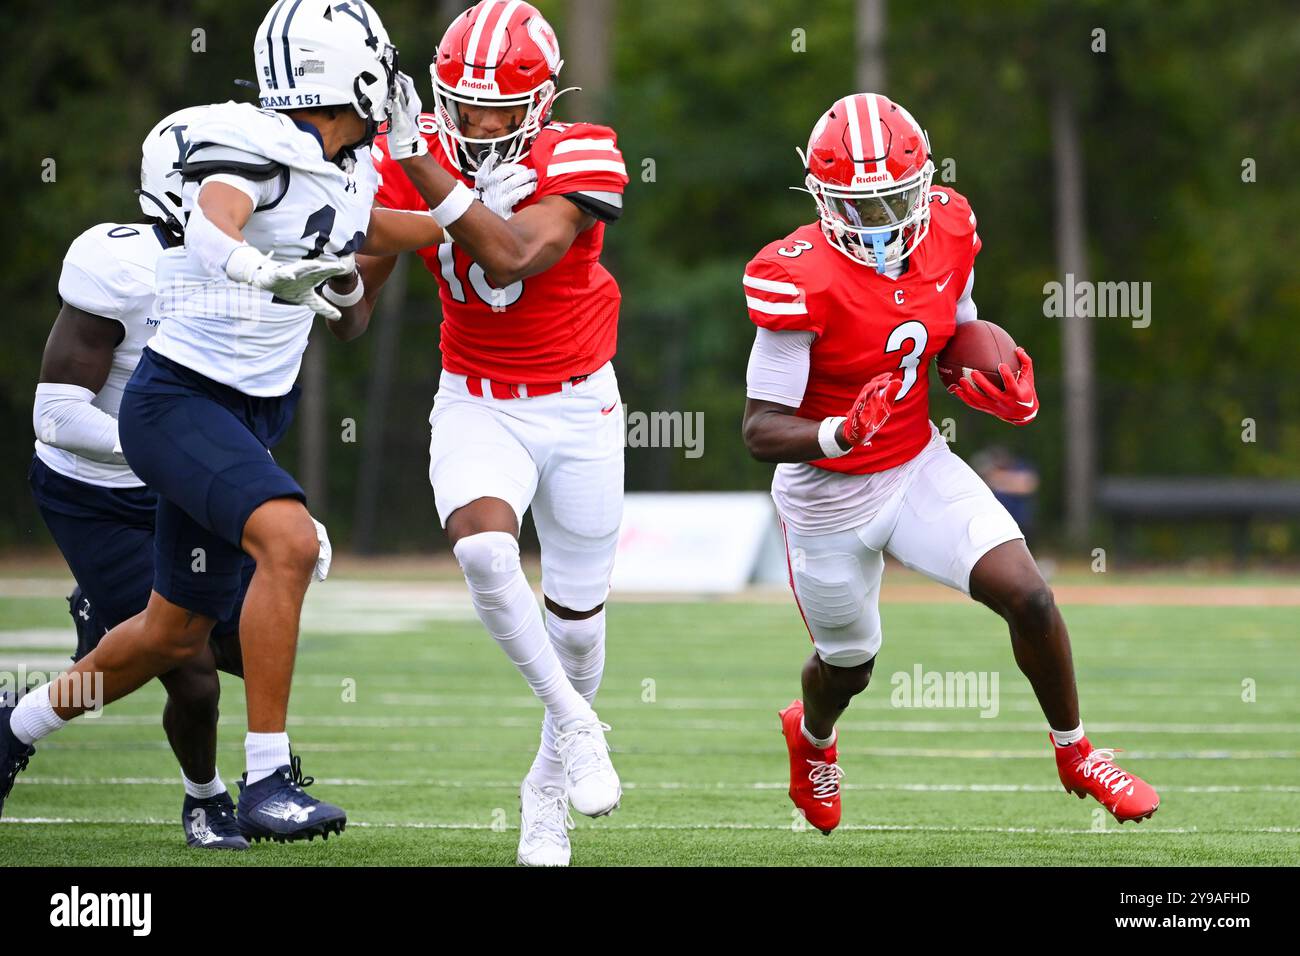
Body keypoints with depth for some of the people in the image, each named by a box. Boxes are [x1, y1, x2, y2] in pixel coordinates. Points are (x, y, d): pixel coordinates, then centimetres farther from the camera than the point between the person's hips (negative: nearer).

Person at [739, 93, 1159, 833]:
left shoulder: (946, 235, -10)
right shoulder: (803, 282, -28)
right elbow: (762, 430, -27)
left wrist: (1001, 389, -9)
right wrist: (840, 433, -45)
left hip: (919, 467, 4)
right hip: (829, 500, -4)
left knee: (1028, 596, -15)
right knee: (848, 666, 17)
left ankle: (1077, 756, 10)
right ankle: (812, 736, 56)